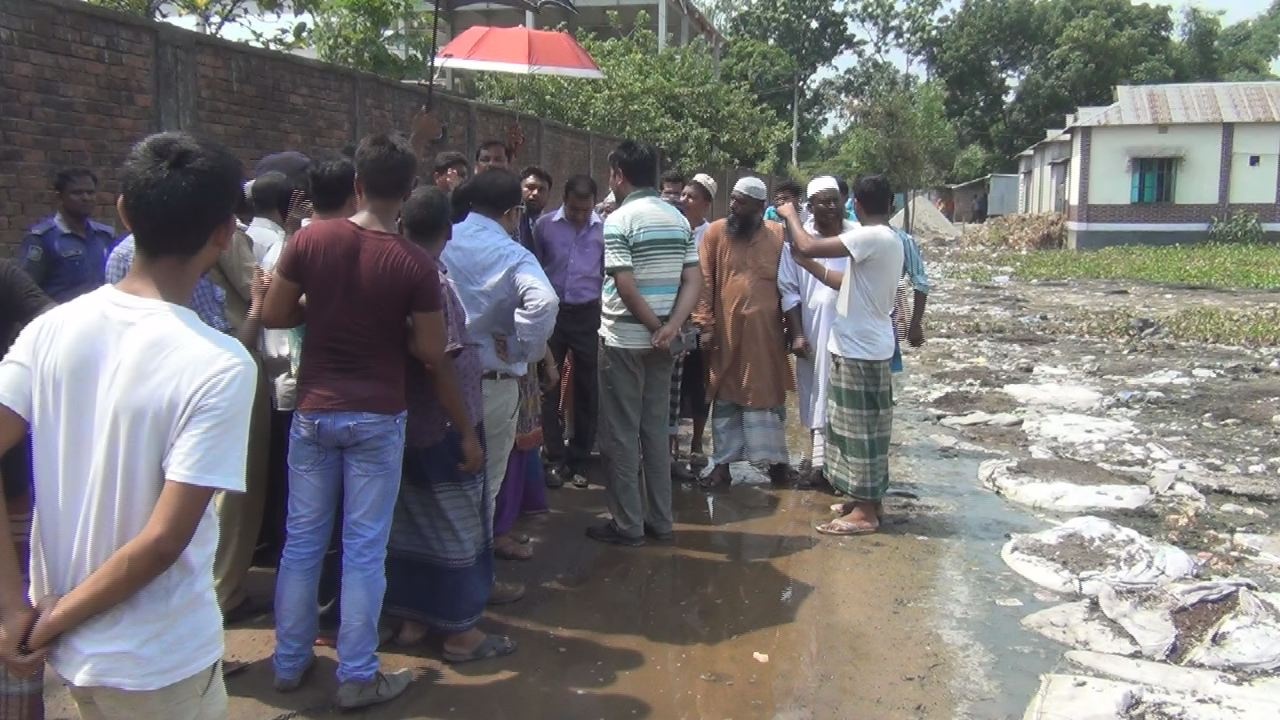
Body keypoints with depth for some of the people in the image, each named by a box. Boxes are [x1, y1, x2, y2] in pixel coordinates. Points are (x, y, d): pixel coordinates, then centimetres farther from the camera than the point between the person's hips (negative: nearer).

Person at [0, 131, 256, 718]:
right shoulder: (220, 366, -22)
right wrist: (59, 618, -10)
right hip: (158, 663, -5)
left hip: (66, 646, 5)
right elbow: (164, 540, -23)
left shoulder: (54, 328, -7)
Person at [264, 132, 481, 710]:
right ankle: (357, 678, 14)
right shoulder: (415, 264, -12)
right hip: (377, 418, -3)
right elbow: (431, 354, -9)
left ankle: (289, 662, 27)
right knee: (364, 550, 5)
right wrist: (466, 428, 2)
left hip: (314, 411, 3)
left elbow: (273, 315, 2)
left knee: (302, 541, 14)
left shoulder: (310, 239, -5)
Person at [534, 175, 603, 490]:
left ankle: (579, 460, 19)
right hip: (552, 312, 0)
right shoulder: (544, 225, -2)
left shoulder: (605, 228, -3)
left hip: (588, 314, 0)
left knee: (587, 391, 7)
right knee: (549, 389, 3)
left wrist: (607, 317, 0)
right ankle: (555, 460, 13)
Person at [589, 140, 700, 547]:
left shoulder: (619, 220, -12)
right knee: (655, 430, 13)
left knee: (620, 434, 2)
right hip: (660, 340, 7)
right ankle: (659, 520, 19)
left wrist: (655, 326, -8)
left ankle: (627, 524, 8)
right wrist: (670, 327, -9)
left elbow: (625, 287, -19)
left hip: (624, 340, -7)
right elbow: (694, 282, 1)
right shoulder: (679, 220, 8)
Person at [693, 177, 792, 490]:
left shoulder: (778, 235, 1)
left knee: (768, 396, 10)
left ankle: (775, 460, 22)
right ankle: (721, 465, 17)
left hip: (765, 331, 0)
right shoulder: (715, 232, -1)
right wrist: (704, 323, -9)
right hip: (726, 331, 0)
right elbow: (704, 281, -3)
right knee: (725, 399, 9)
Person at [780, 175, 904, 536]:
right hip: (865, 345, 9)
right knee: (865, 429, 16)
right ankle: (869, 500, 25)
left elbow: (809, 247, -24)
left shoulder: (871, 237, -19)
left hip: (860, 348, -9)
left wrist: (791, 215, -8)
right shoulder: (890, 239, 11)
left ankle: (865, 513, 4)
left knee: (861, 430, -3)